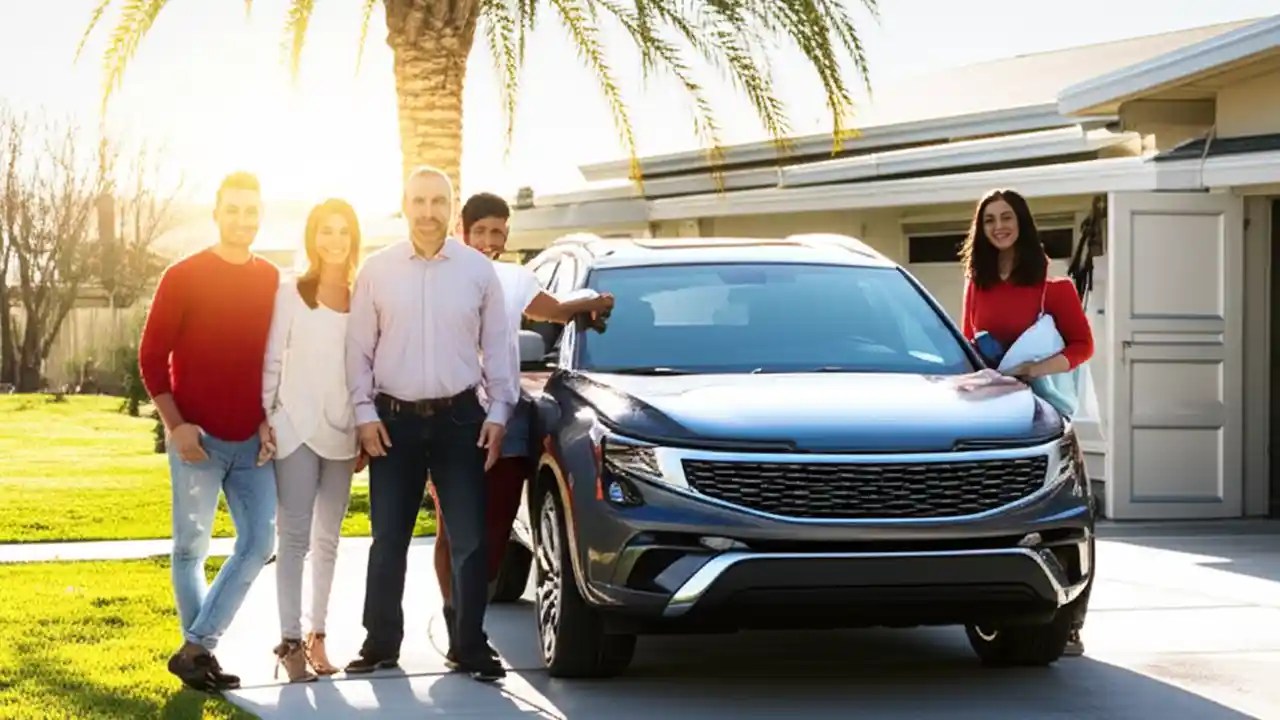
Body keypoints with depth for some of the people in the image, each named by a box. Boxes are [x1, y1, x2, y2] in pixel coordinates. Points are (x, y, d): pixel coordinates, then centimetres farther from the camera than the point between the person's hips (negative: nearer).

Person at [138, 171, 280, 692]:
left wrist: (271, 419, 2)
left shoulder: (273, 281, 8)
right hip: (198, 439, -4)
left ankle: (195, 649, 6)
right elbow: (152, 356, -5)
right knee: (191, 548, 4)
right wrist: (175, 425, -12)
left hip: (252, 442, 4)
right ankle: (200, 650, 16)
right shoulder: (183, 277, -5)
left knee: (258, 544, -1)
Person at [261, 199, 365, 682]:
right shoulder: (290, 294, 0)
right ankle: (290, 641, -9)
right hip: (296, 429, -3)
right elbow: (272, 362, -1)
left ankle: (317, 636, 15)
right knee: (295, 538, -7)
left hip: (342, 434, 3)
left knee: (327, 540, 9)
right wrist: (265, 420, -8)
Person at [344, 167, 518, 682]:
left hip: (460, 418, 0)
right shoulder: (376, 271, 1)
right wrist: (364, 413, -3)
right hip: (394, 419, 0)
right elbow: (358, 349, 3)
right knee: (388, 540, 8)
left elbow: (498, 347, 4)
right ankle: (381, 644, 18)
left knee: (469, 540, 1)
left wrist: (498, 413, -1)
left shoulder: (478, 270, 2)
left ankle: (471, 645, 11)